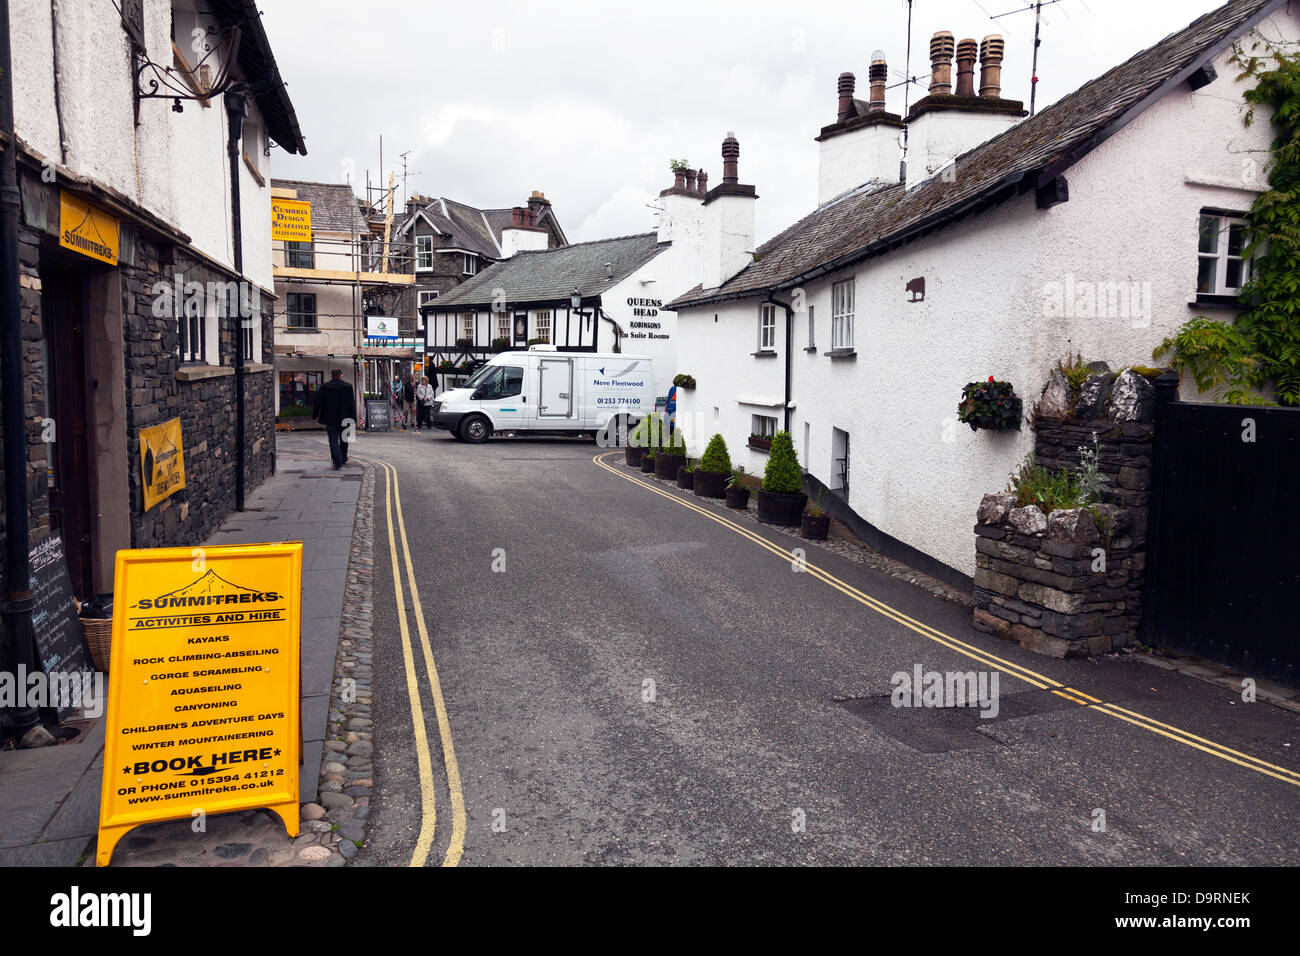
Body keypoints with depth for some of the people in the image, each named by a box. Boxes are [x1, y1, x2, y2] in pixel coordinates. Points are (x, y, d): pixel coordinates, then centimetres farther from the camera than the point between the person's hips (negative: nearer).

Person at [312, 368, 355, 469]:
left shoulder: (324, 387, -1)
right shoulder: (348, 387, -2)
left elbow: (317, 403, 2)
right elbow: (352, 404, -4)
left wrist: (315, 415, 15)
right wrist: (353, 419, -2)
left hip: (330, 419, -1)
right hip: (344, 419, 1)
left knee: (333, 441, 0)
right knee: (343, 440, 19)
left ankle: (337, 462, -11)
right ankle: (343, 459, 31)